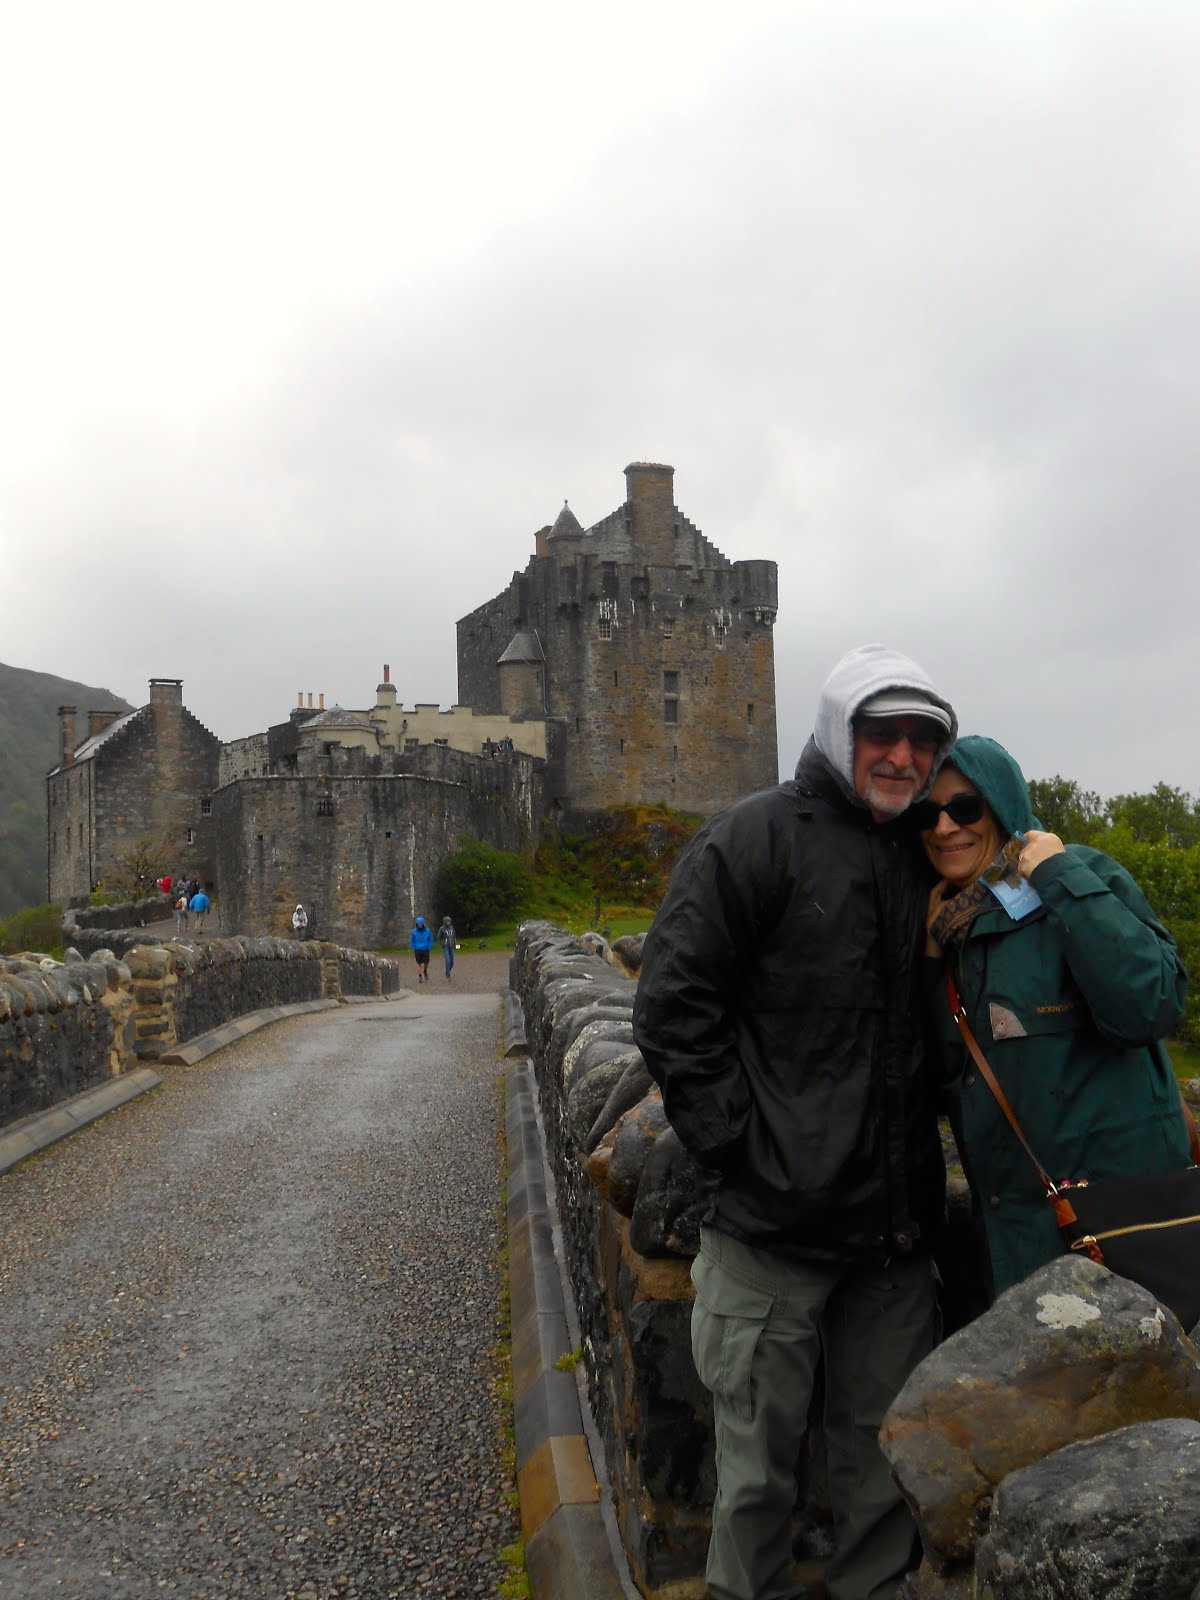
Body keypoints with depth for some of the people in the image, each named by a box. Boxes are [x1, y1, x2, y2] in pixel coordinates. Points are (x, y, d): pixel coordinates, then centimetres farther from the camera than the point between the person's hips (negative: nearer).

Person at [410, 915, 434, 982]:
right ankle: (420, 976, 17)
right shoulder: (414, 932, -3)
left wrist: (429, 948, -5)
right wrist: (413, 948, -3)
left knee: (426, 964, -1)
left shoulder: (427, 931, -4)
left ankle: (425, 971, 31)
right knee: (419, 964, 4)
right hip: (417, 951, 0)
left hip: (425, 950, 0)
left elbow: (431, 940, 5)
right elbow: (412, 941, 6)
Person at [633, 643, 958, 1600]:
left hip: (896, 1227, 6)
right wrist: (734, 1148, -14)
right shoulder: (754, 840, -8)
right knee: (761, 1456, 7)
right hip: (777, 1217, -6)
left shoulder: (919, 861, 13)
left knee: (885, 1448, 17)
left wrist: (918, 1147, 12)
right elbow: (673, 1006, -12)